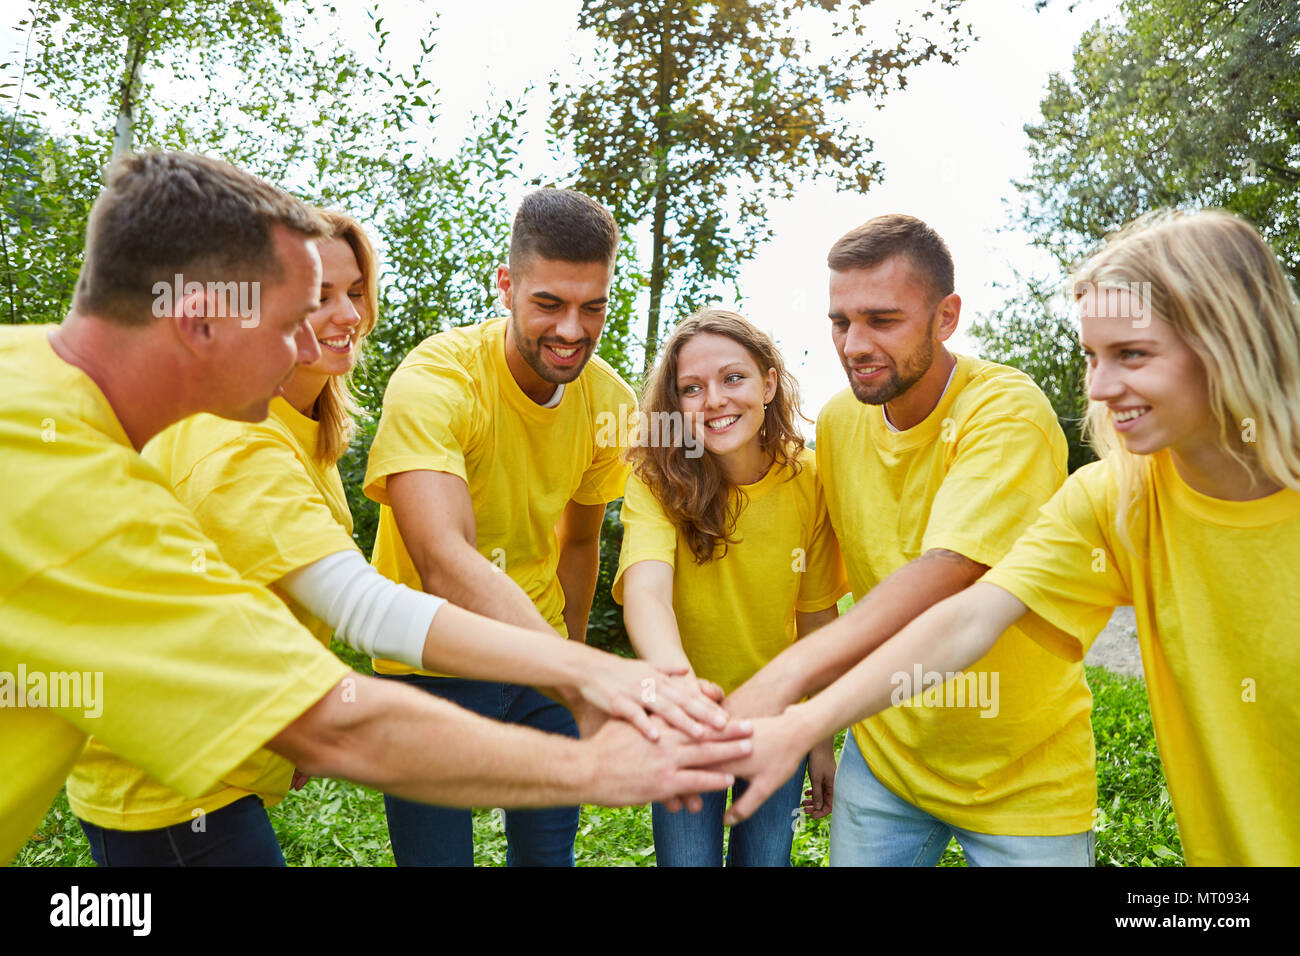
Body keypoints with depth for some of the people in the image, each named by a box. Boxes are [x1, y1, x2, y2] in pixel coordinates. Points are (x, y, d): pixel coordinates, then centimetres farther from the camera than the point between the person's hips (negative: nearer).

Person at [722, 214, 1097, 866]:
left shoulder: (1007, 410, -22)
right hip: (883, 752, 4)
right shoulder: (838, 420, -3)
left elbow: (945, 574, -36)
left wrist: (783, 679, -46)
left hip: (1023, 772, -4)